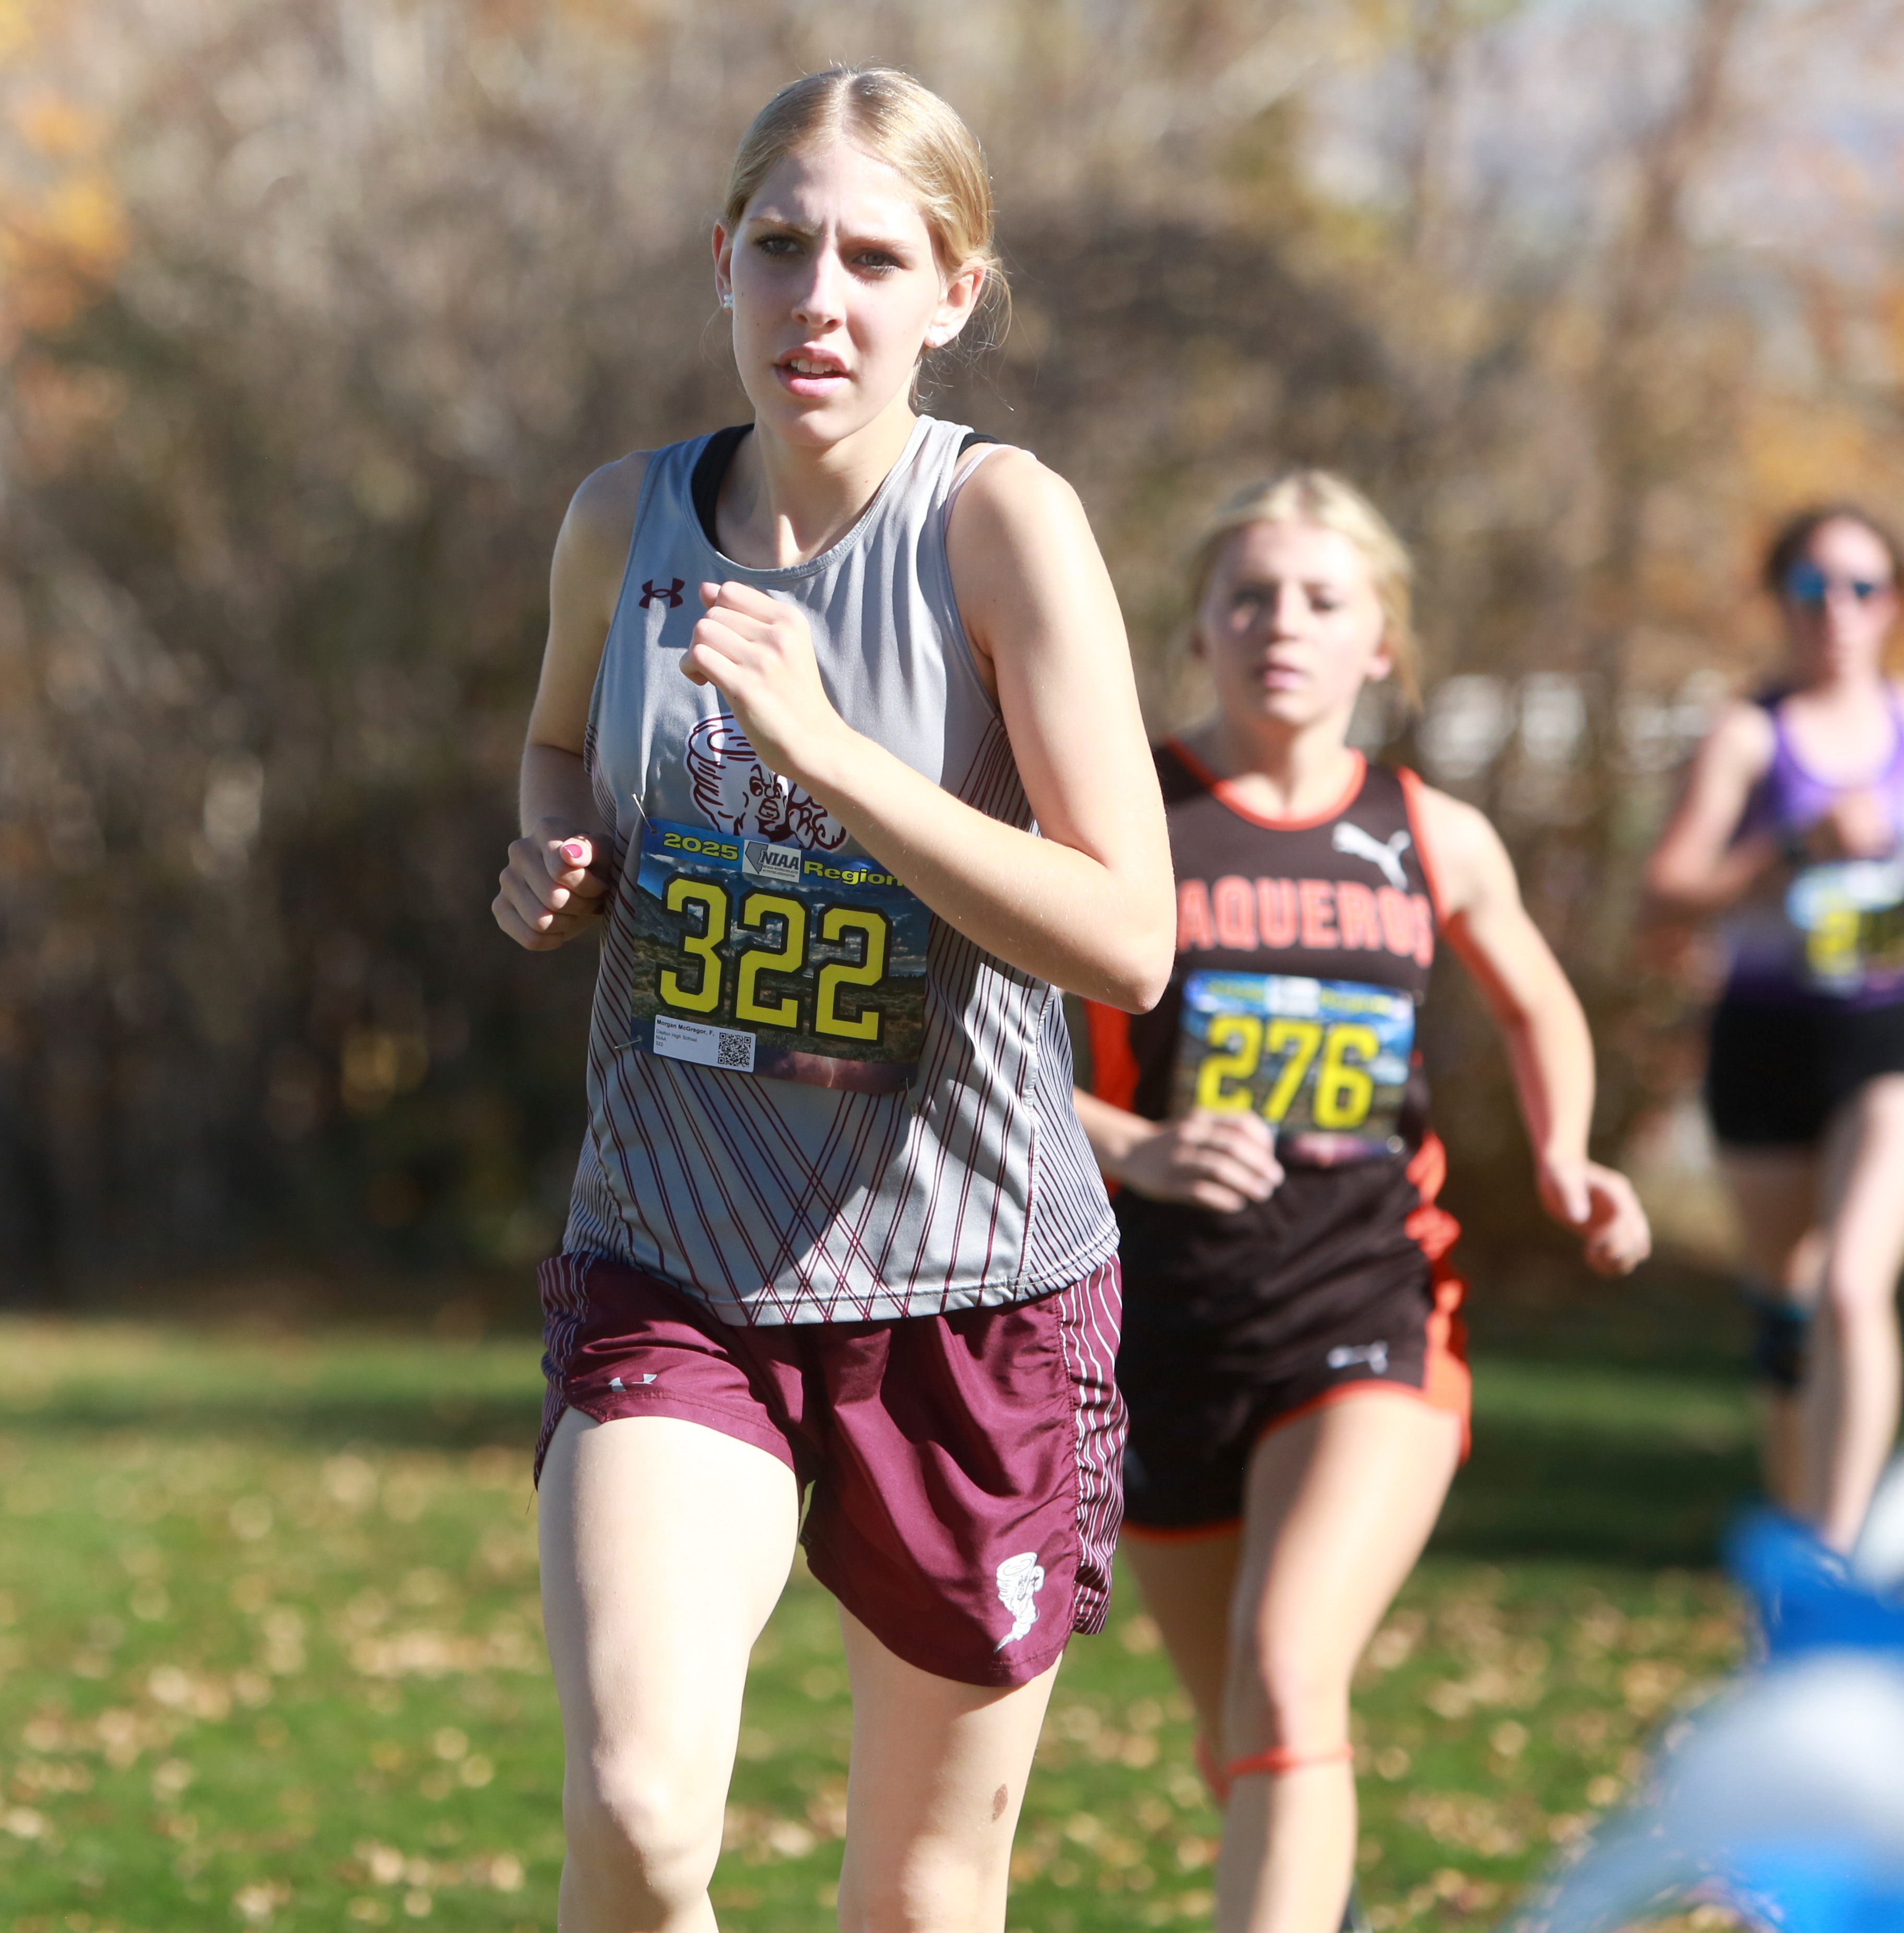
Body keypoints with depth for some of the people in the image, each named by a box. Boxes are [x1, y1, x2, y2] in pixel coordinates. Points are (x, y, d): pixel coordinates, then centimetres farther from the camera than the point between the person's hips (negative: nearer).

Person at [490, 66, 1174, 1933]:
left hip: (970, 1287, -1)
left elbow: (1127, 941, -19)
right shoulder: (623, 520, 0)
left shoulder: (1001, 520, -12)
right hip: (670, 1276, 2)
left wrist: (820, 747, -26)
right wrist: (551, 867, 0)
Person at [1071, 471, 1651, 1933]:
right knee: (1242, 1746, 14)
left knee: (1287, 1689, -23)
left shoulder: (1436, 843, 5)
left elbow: (1539, 1005, 24)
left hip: (1369, 1314, -1)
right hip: (1165, 1317, 1)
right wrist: (1136, 1147, -23)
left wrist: (1567, 1163, 5)